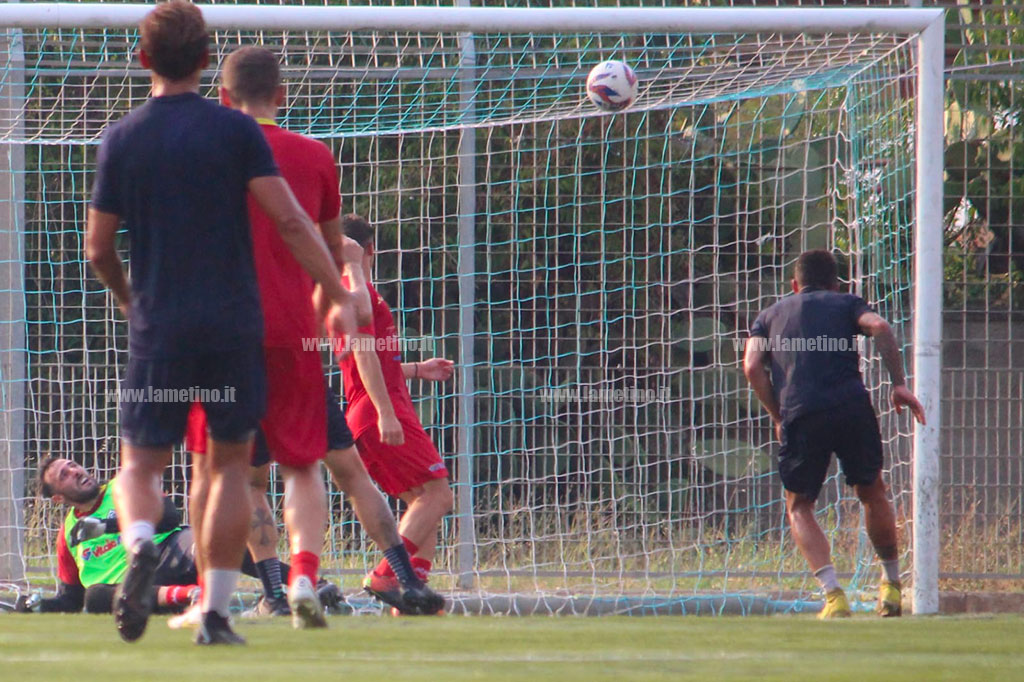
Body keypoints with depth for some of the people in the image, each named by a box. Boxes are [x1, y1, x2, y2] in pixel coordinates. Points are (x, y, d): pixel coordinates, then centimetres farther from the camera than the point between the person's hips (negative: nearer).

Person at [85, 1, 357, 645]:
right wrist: (339, 296, -6)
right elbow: (289, 219, -10)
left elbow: (98, 248, 4)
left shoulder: (121, 140, 1)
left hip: (158, 329, 0)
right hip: (233, 325, 0)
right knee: (231, 462, 11)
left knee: (141, 463, 8)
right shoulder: (236, 131, -3)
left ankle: (141, 545, -25)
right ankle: (217, 612, 6)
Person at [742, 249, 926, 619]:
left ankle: (833, 593, -3)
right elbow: (879, 327, 0)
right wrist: (899, 385, 0)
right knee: (872, 492, 23)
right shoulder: (846, 303, 22)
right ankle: (891, 585, 31)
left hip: (800, 415, 0)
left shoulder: (771, 315, 24)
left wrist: (778, 415, 14)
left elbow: (753, 366, 7)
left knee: (799, 506, 15)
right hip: (852, 405, 0)